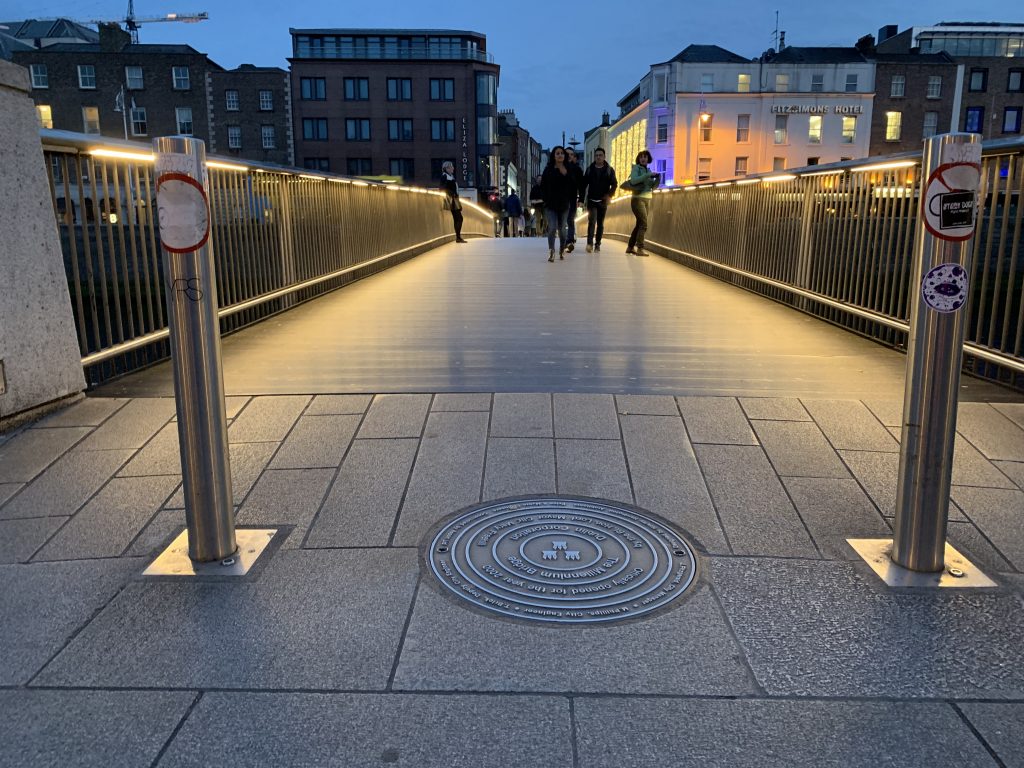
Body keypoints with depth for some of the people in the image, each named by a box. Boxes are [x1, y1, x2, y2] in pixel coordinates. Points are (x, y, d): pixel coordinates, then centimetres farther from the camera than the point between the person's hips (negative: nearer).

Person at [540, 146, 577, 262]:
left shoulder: (569, 170, 6)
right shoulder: (548, 170, 0)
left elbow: (574, 187, 9)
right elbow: (543, 186, -2)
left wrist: (573, 201, 1)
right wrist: (546, 199, -10)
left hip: (564, 204, 3)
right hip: (551, 205, -3)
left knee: (562, 228, 9)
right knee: (552, 227, -17)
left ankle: (562, 250, 25)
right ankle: (551, 251, -20)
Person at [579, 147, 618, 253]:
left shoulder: (609, 170, 3)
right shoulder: (590, 169, 5)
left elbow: (614, 184, -1)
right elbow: (584, 184, 6)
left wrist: (609, 195, -18)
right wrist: (582, 198, 0)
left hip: (603, 200, 1)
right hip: (591, 200, -1)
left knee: (600, 223, 7)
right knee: (592, 221, -14)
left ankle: (597, 244, 14)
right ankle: (590, 244, -21)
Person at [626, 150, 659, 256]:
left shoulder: (648, 170, 16)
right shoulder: (636, 168, -3)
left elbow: (653, 187, 14)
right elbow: (633, 180, -22)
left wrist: (657, 179, -5)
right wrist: (648, 175, -24)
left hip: (647, 200, 7)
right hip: (638, 199, -7)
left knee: (639, 225, 10)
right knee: (643, 224, -17)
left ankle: (630, 247, 18)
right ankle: (640, 249, -20)